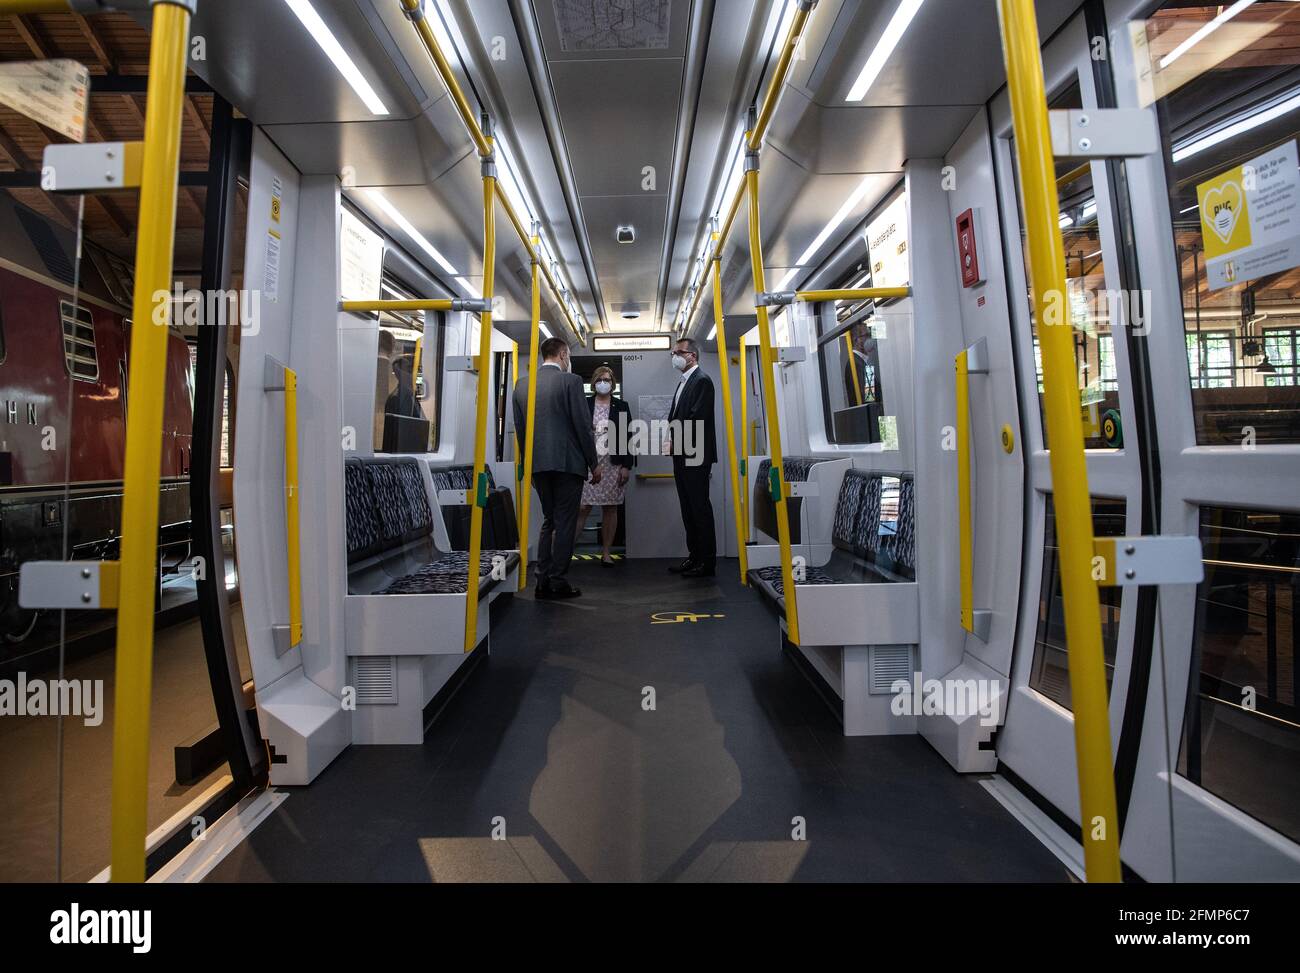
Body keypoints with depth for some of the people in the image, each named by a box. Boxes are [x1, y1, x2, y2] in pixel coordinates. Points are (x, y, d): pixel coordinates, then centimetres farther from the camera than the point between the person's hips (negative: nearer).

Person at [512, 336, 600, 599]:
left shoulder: (522, 384, 10)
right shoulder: (570, 381, -7)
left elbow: (520, 428, 12)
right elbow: (583, 425, -9)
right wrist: (593, 464, -2)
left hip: (538, 464, 6)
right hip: (568, 462, -6)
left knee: (549, 521, 15)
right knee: (565, 523, 1)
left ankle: (543, 581, 14)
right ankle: (558, 582, 4)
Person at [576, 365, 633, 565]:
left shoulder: (621, 406, 8)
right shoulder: (584, 404, 7)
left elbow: (628, 437, 4)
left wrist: (627, 466, -3)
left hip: (613, 464, 1)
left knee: (610, 509, 4)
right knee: (583, 507, -7)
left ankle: (606, 553, 12)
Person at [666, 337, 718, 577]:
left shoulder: (702, 380, -8)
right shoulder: (683, 383, 21)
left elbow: (697, 417, -18)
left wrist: (675, 435, -10)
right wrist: (671, 433, 0)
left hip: (696, 456, -9)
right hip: (682, 456, 9)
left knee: (700, 508, -6)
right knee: (688, 509, 11)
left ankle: (707, 561, 0)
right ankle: (695, 556, 19)